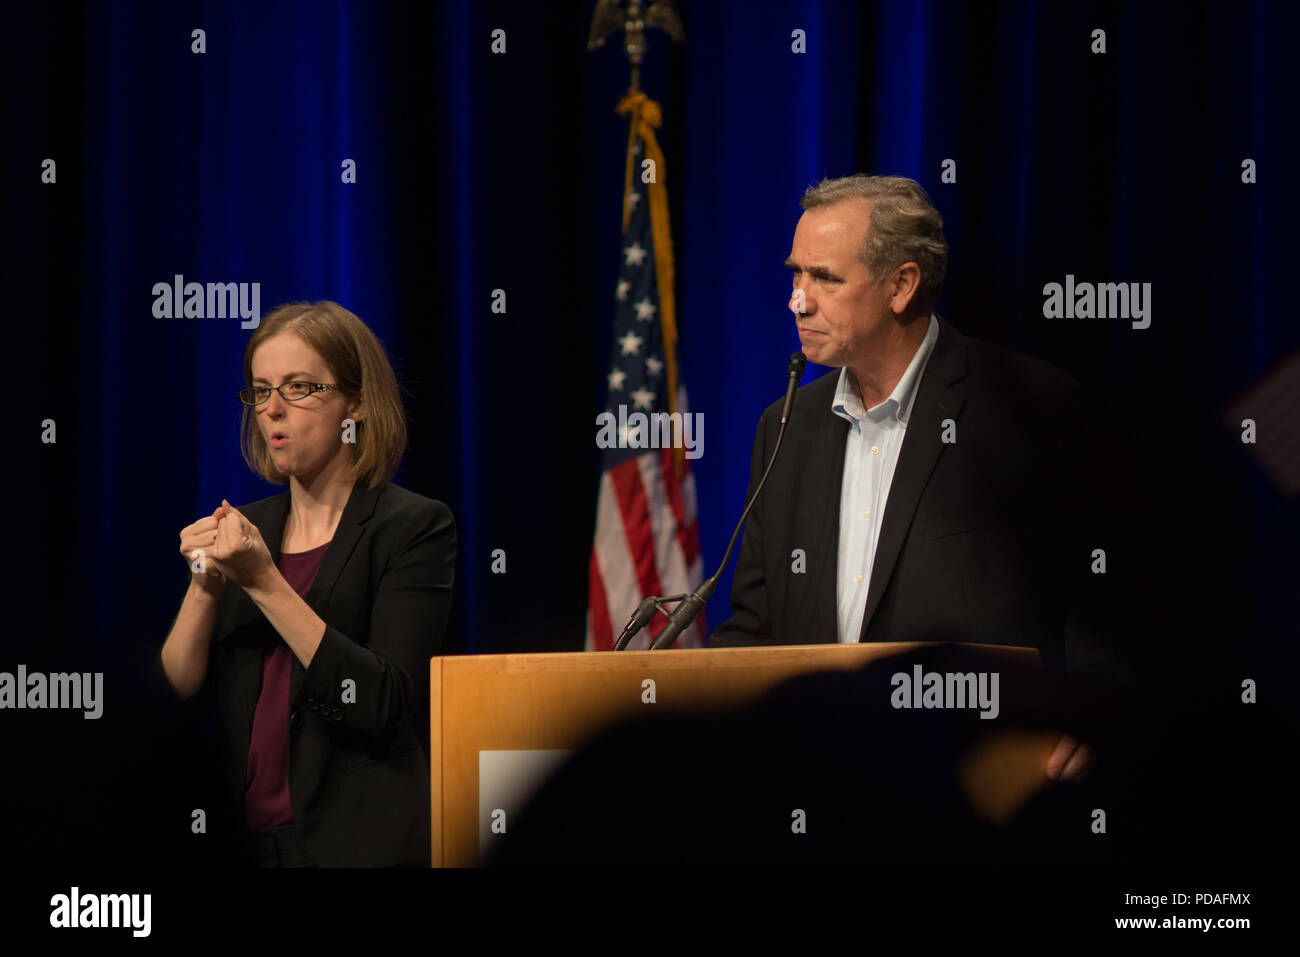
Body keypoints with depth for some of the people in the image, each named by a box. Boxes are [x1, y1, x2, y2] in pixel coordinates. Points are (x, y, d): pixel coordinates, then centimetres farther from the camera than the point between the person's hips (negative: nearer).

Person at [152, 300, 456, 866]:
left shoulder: (415, 527, -6)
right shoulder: (245, 530, 10)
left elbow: (384, 704, -18)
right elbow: (173, 695, 4)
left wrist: (264, 583, -20)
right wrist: (204, 587, -11)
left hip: (363, 843, -5)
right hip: (250, 844, 5)